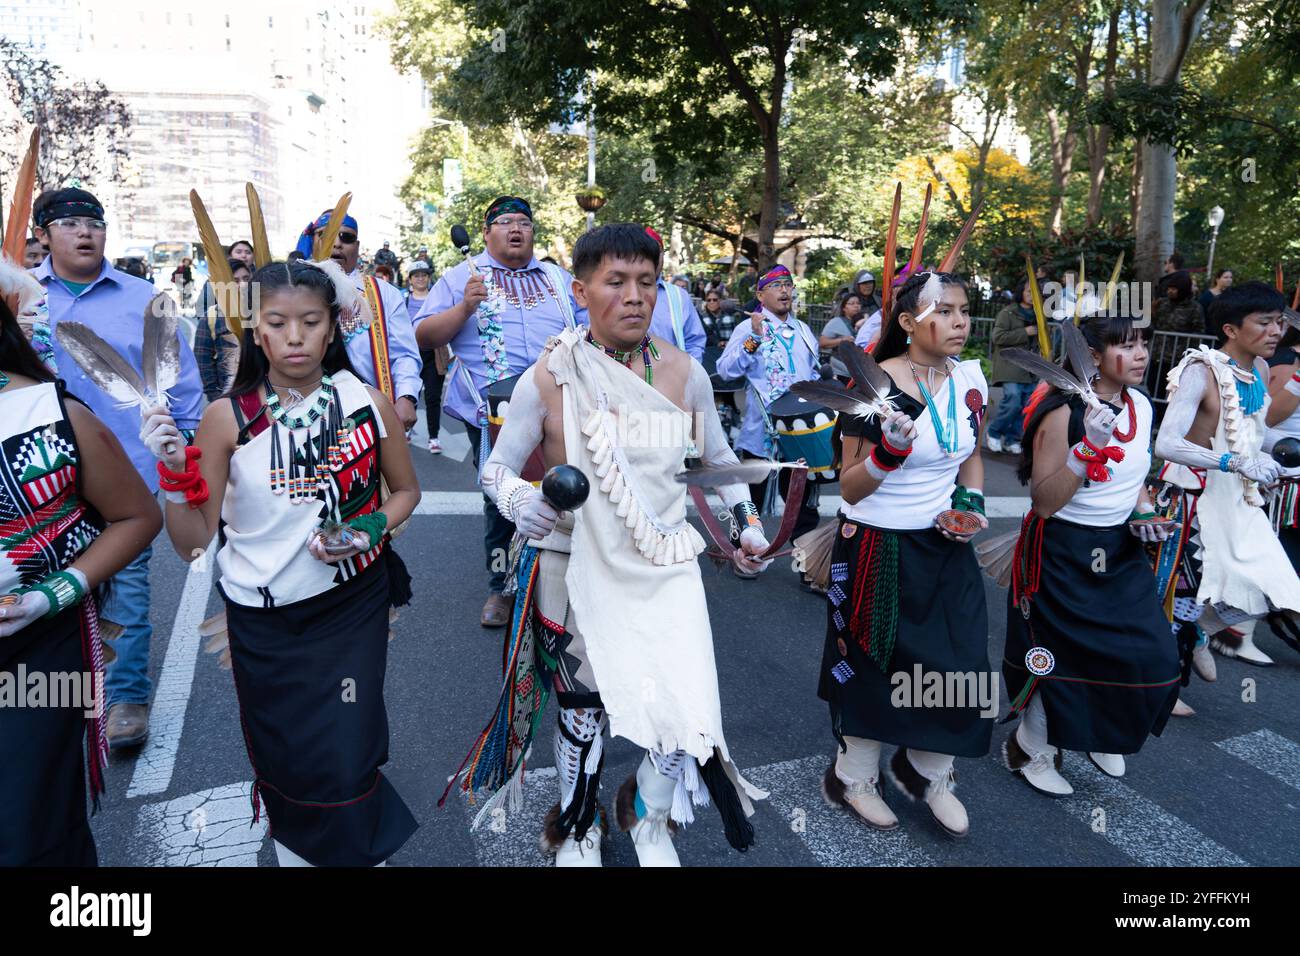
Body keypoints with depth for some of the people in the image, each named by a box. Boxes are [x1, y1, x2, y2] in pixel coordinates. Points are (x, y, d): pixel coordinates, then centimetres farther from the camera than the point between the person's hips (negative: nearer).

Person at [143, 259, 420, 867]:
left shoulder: (368, 404, -8)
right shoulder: (228, 418, -10)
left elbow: (405, 490, 7)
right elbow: (193, 544, -8)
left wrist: (369, 532, -11)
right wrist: (176, 473, -23)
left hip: (351, 605, -1)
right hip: (262, 617, 1)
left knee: (344, 765, 0)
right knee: (282, 762, 15)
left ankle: (357, 850, 31)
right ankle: (294, 849, 46)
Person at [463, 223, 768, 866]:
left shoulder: (684, 372, -2)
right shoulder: (547, 379, -10)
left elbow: (719, 459, 13)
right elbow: (496, 466, -2)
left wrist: (748, 522, 3)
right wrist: (517, 499, -23)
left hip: (666, 566, 2)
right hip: (575, 570, -1)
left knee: (686, 709, -3)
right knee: (581, 709, 14)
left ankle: (649, 823, 33)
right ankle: (577, 832, 45)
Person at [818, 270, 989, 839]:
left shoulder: (969, 377, 0)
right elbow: (850, 489, -13)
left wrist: (970, 503, -2)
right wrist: (888, 452, -31)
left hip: (945, 545, 6)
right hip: (879, 548, -5)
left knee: (961, 662, 5)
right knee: (875, 664, 8)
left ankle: (926, 771, 32)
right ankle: (853, 777, 33)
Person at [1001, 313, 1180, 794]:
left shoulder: (1141, 404, 2)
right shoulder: (1064, 413, -20)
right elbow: (1043, 503, -23)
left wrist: (1144, 511, 2)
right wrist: (1089, 448, -32)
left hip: (1120, 550, 7)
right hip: (1063, 552, -7)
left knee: (1151, 654, 7)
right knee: (1061, 658, 2)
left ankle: (1102, 733, 34)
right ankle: (1030, 749, 27)